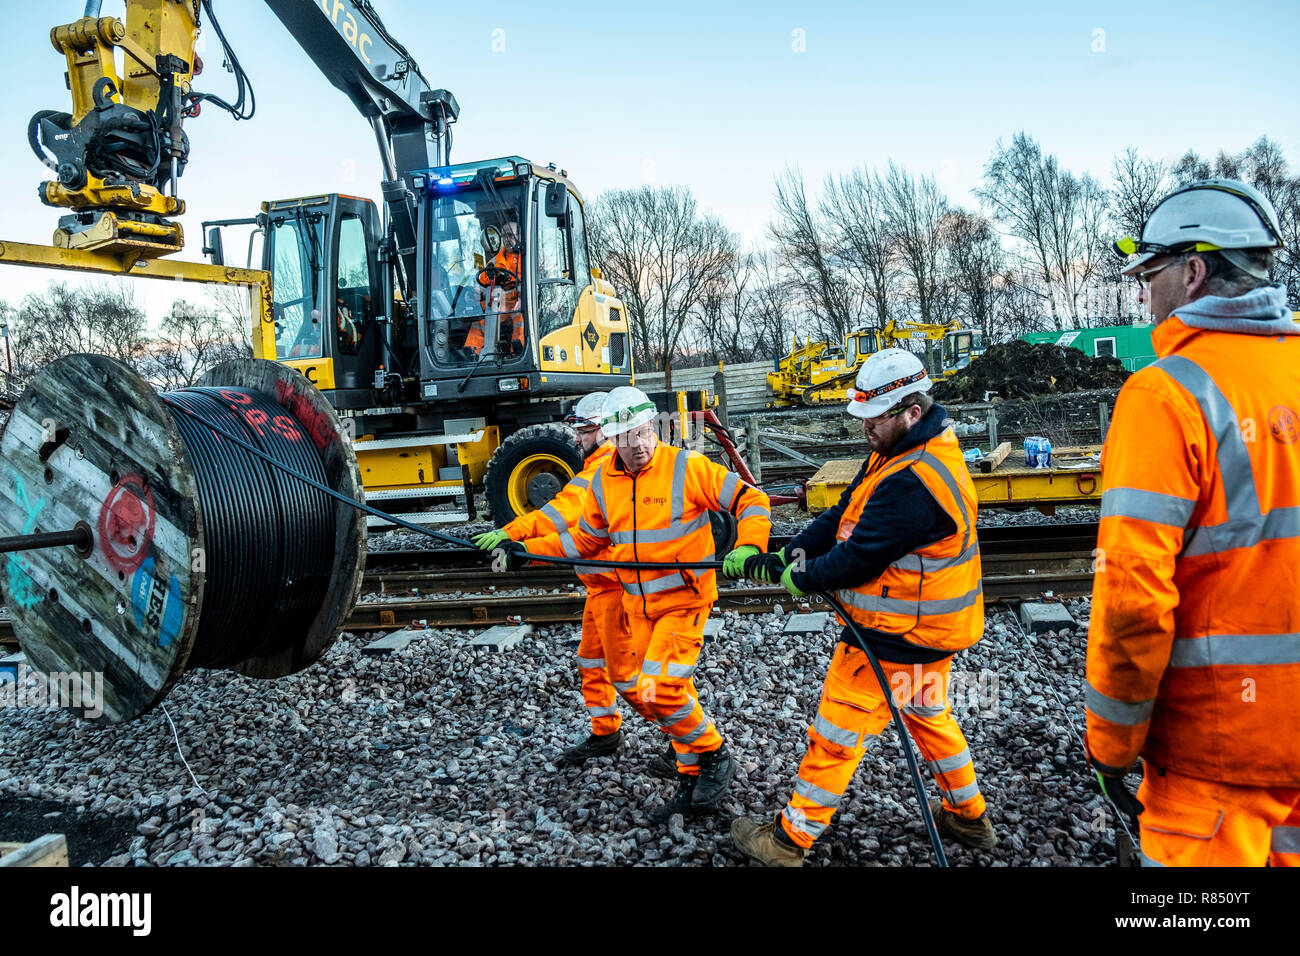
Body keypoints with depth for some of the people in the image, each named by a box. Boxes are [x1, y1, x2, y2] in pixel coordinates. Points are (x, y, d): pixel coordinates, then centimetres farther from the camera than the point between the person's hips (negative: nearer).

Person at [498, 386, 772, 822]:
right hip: (638, 605, 6)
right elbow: (586, 540, 15)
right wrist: (526, 550, 10)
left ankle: (713, 756, 9)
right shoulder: (603, 482, 3)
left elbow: (750, 500, -11)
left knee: (659, 692, -17)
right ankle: (693, 784, 30)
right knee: (665, 694, 13)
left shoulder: (686, 466, -13)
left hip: (684, 601, -6)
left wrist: (747, 547, -28)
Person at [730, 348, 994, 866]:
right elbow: (843, 515, 5)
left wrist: (802, 577, -11)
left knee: (836, 736, 2)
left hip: (895, 637, -10)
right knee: (929, 716, 27)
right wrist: (790, 553, -5)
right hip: (926, 627, 10)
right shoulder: (898, 452, 5)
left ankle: (789, 840, 17)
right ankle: (968, 817, 45)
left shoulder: (913, 482, -29)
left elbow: (860, 558, -26)